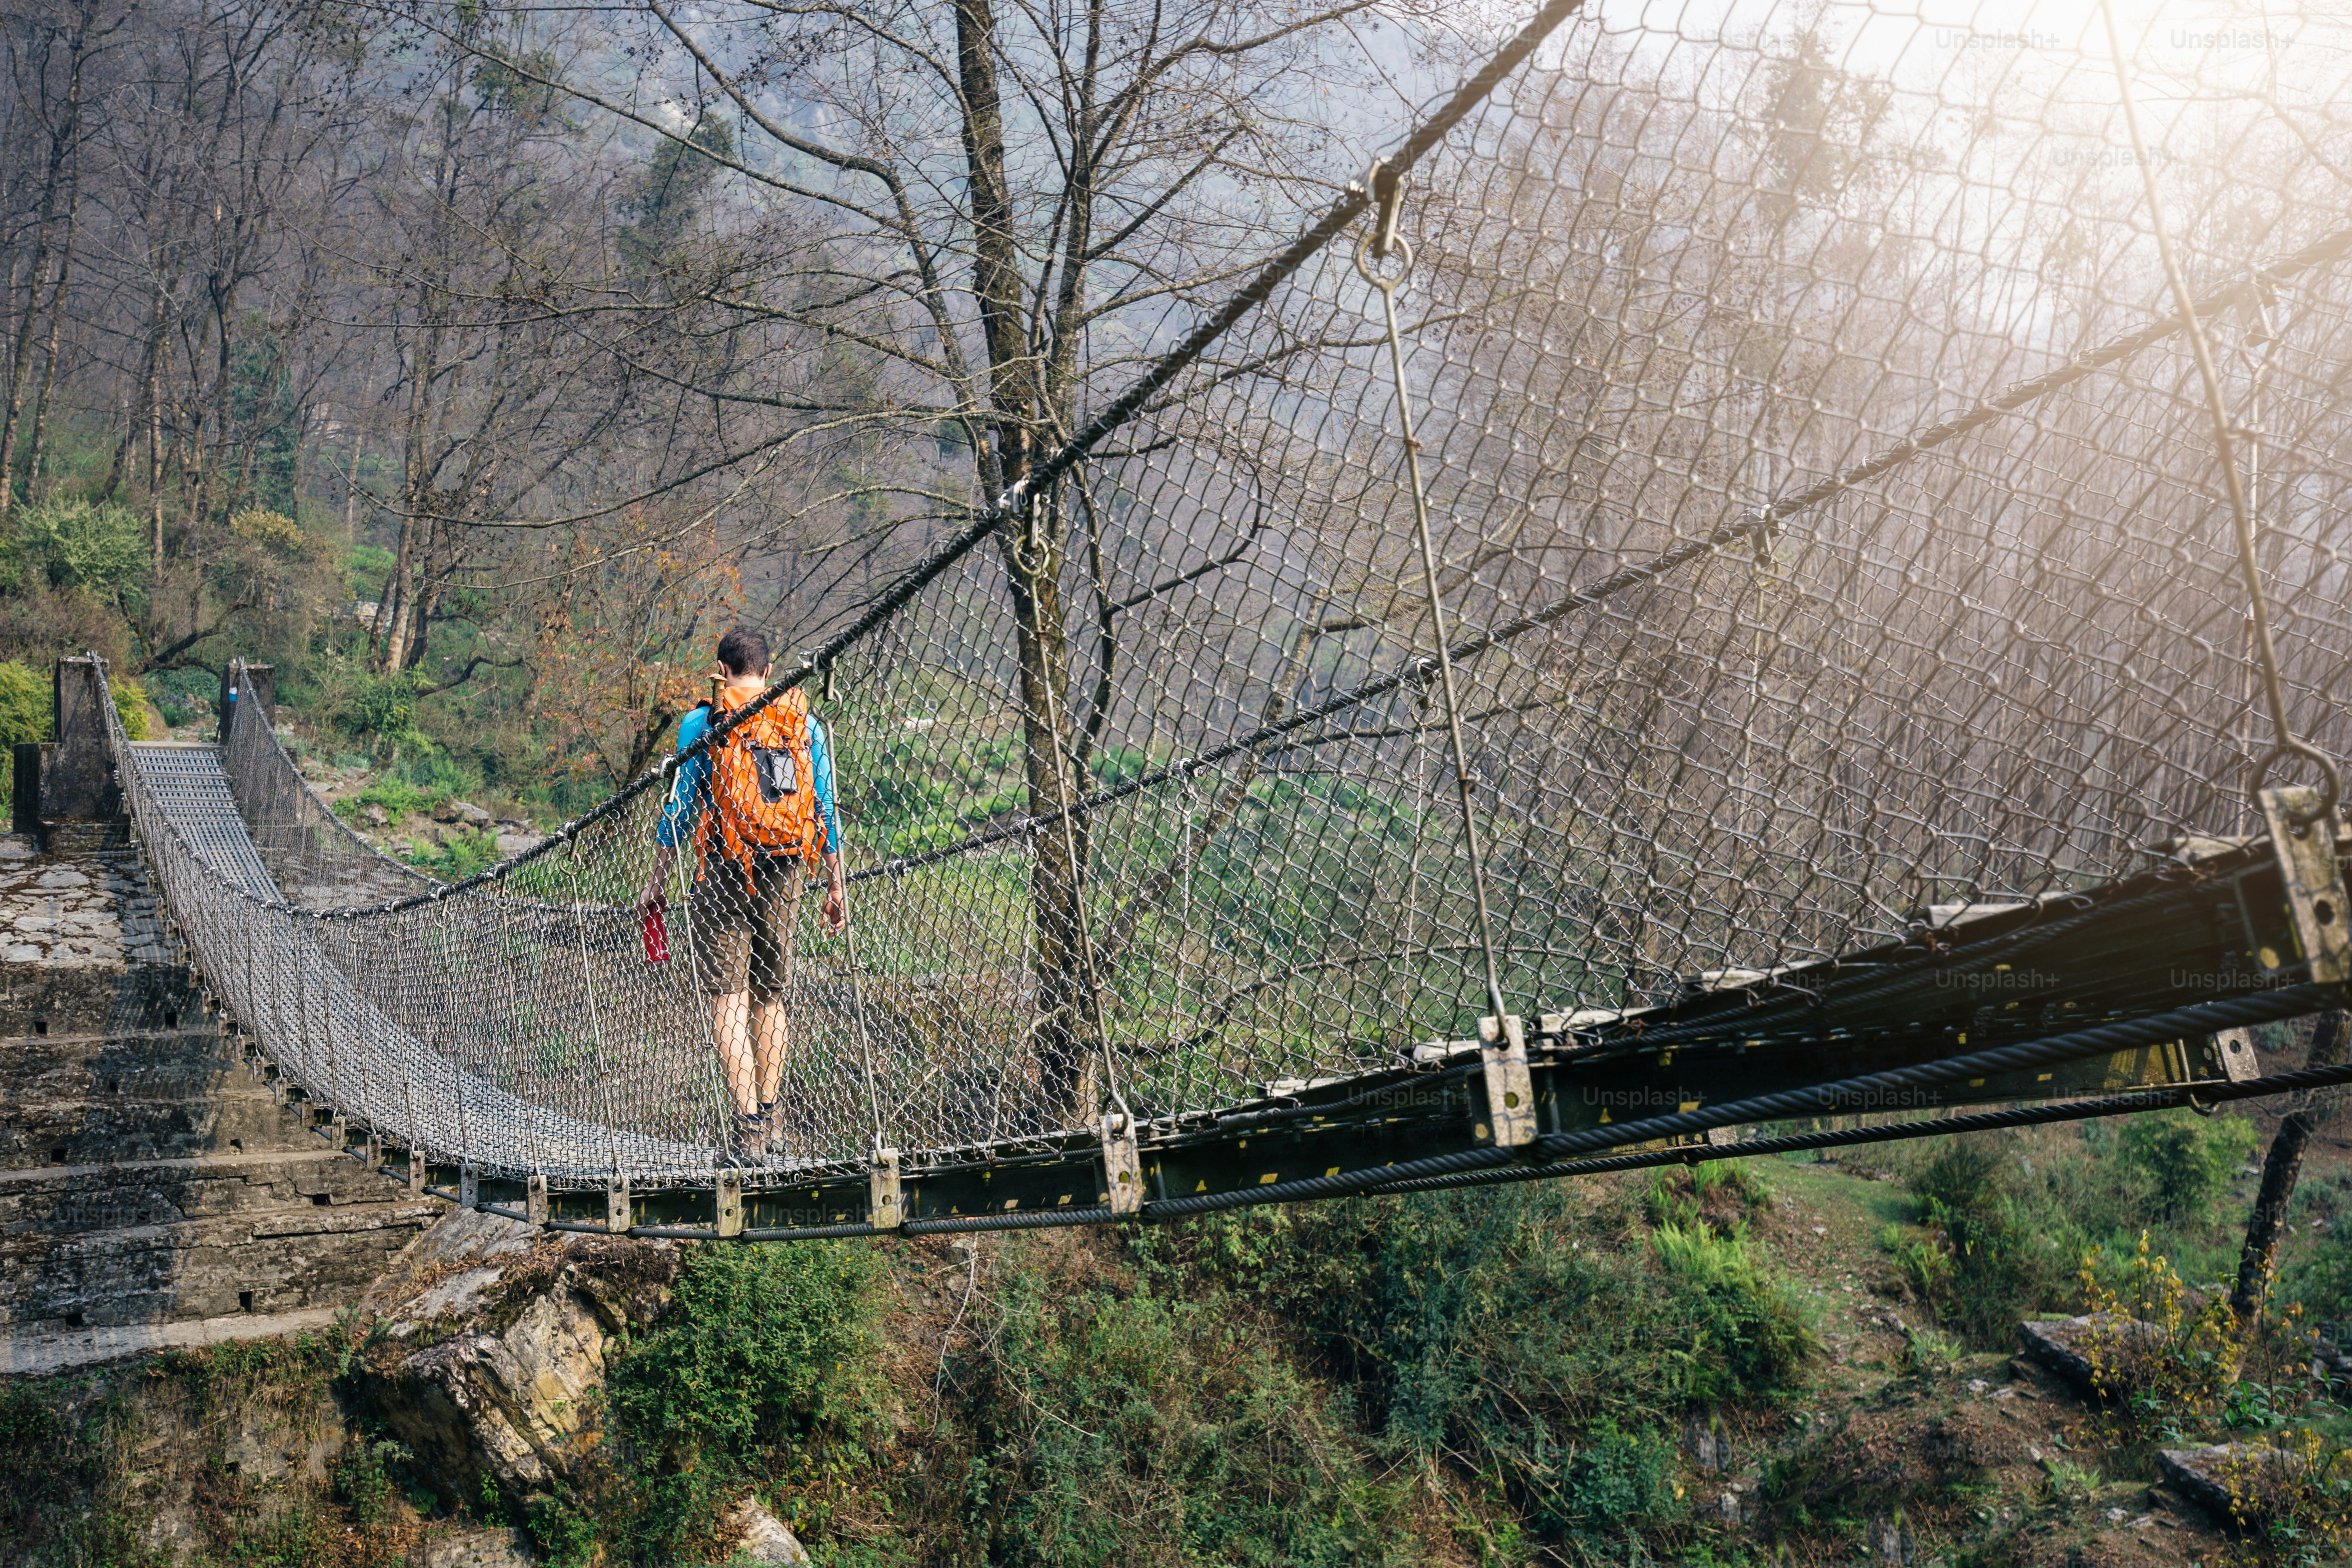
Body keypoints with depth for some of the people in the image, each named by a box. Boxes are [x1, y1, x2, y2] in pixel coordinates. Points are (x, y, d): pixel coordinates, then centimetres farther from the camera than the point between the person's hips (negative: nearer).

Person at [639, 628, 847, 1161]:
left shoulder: (702, 723, 0)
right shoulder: (805, 723, 9)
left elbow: (679, 806, 1)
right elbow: (826, 810, 9)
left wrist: (658, 881, 8)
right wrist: (836, 886, 14)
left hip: (726, 872, -3)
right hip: (786, 876, 4)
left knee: (729, 999, -2)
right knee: (770, 995, 16)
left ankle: (749, 1123, -10)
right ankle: (772, 1114, 19)